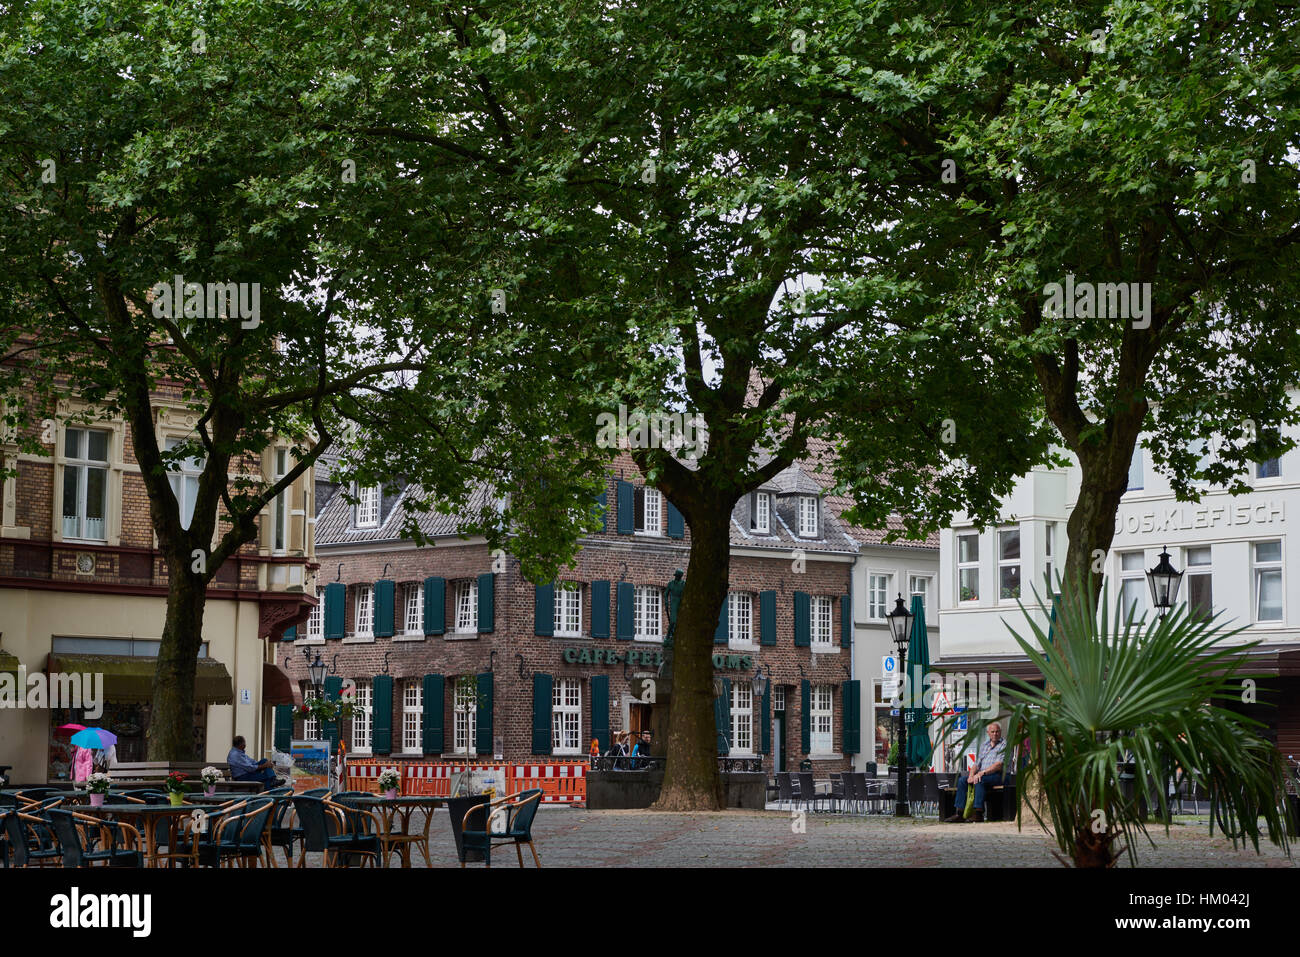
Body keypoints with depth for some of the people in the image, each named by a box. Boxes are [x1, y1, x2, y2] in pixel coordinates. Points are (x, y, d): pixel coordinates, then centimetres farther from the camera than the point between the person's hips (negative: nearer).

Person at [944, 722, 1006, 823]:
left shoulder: (1004, 745, -1)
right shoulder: (984, 745, 21)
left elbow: (998, 765, -14)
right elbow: (977, 764, 16)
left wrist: (982, 773, -21)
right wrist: (971, 774, -6)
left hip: (997, 775, -7)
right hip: (982, 774, 7)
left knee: (979, 781, -34)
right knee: (962, 780, -11)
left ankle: (978, 814, -39)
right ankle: (960, 813, -16)